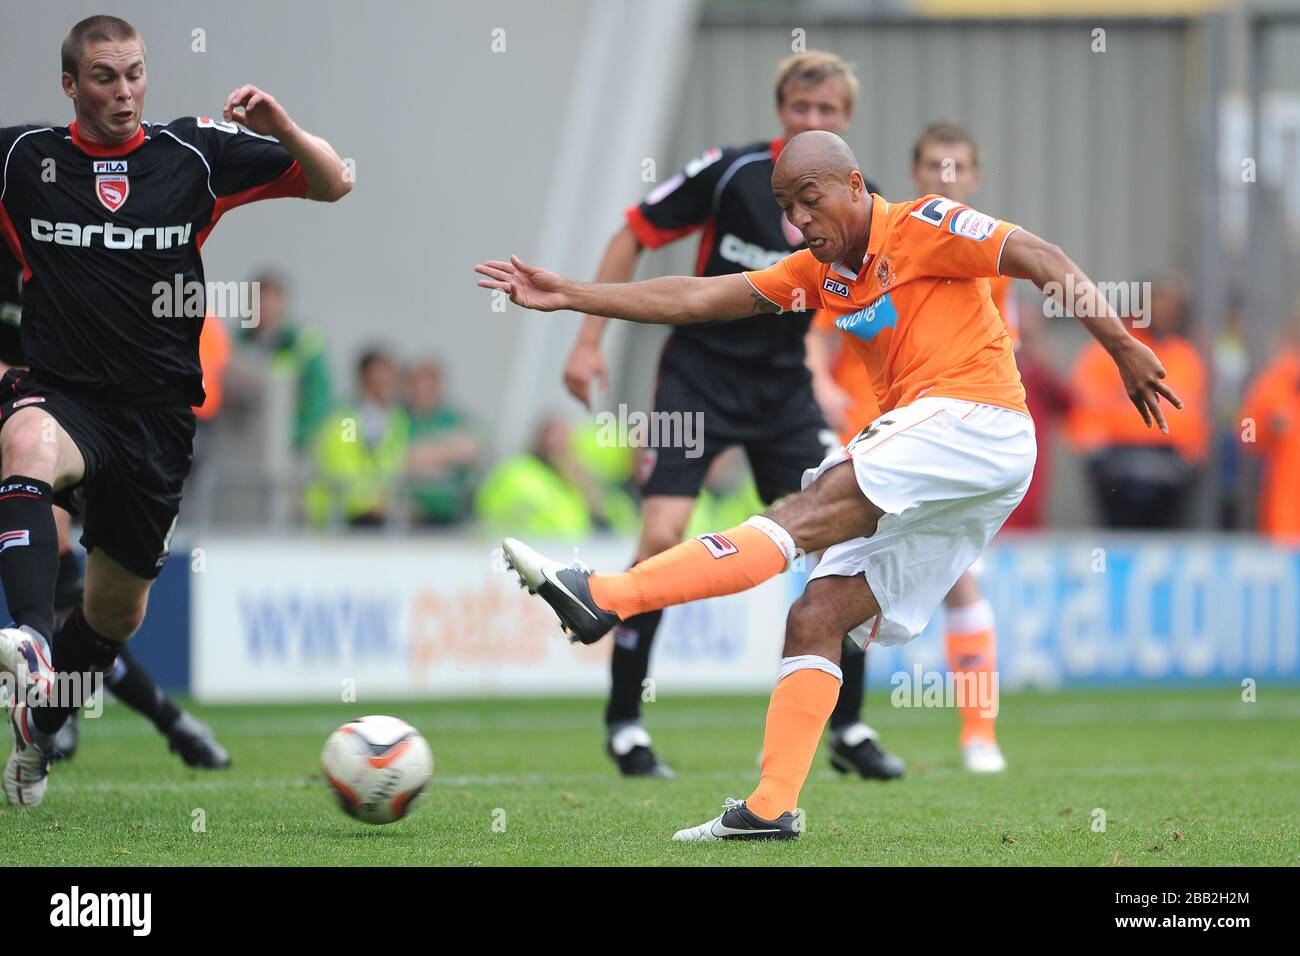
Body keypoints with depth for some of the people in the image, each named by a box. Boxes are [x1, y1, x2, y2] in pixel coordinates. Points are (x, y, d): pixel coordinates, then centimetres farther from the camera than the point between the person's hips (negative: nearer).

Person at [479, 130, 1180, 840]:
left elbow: (1042, 261, -5)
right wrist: (567, 296, 11)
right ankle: (770, 809, -4)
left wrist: (1121, 347, -12)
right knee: (816, 617, 0)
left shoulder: (921, 226, -1)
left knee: (812, 510, -22)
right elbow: (697, 300, 17)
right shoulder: (821, 272, 20)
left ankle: (605, 596, -33)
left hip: (977, 420, -9)